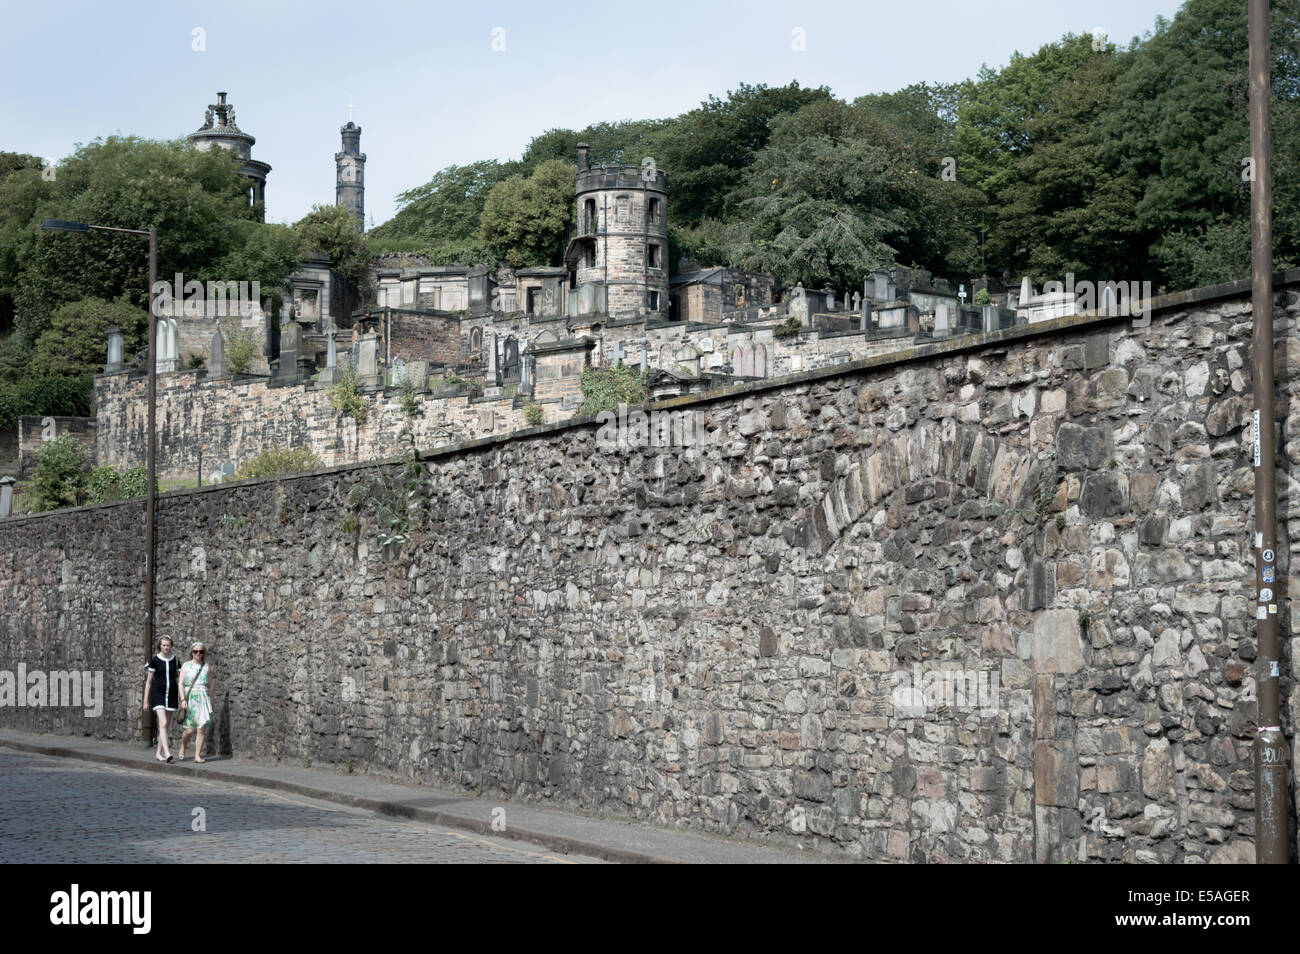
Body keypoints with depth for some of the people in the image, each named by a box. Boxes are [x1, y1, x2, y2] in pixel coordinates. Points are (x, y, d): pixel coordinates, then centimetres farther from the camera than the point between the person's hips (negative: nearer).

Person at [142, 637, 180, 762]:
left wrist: (182, 699, 6)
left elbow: (179, 680, 12)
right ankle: (167, 753, -27)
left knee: (166, 726, 7)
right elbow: (148, 681, 3)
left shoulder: (175, 661, 7)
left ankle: (158, 752, 19)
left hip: (171, 695, 4)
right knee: (163, 723, -18)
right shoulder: (155, 661, -1)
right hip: (158, 694, -4)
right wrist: (146, 701, 1)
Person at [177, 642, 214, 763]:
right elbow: (181, 684, 0)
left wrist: (211, 702, 11)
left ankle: (198, 755, -4)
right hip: (189, 699, -1)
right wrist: (183, 699, -11)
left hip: (203, 699, 1)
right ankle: (182, 748, 27)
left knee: (202, 728, -9)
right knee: (190, 729, -2)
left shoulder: (206, 667, 9)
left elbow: (210, 686, 12)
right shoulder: (186, 666, 6)